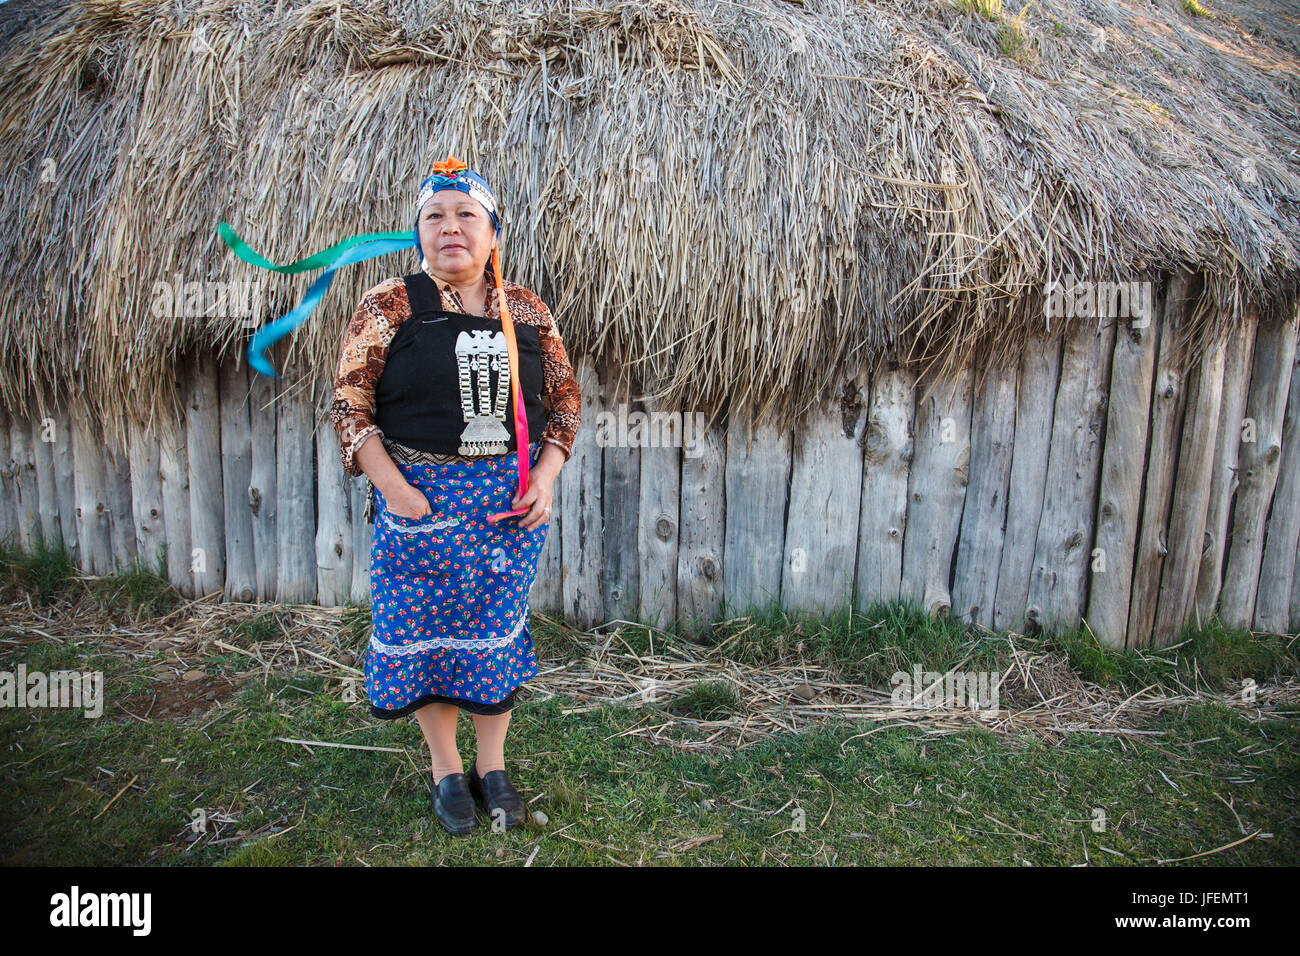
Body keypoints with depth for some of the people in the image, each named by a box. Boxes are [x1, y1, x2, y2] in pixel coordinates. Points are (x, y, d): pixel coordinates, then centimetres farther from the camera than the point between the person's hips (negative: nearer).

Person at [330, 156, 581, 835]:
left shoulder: (525, 309, 6)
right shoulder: (389, 306, -2)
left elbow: (565, 397, 10)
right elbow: (349, 402, -4)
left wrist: (545, 477, -3)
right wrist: (392, 487, -13)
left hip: (514, 499, 2)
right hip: (421, 494, -2)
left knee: (497, 626, 11)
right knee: (426, 629, 7)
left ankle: (493, 765, 29)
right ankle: (446, 770, 28)